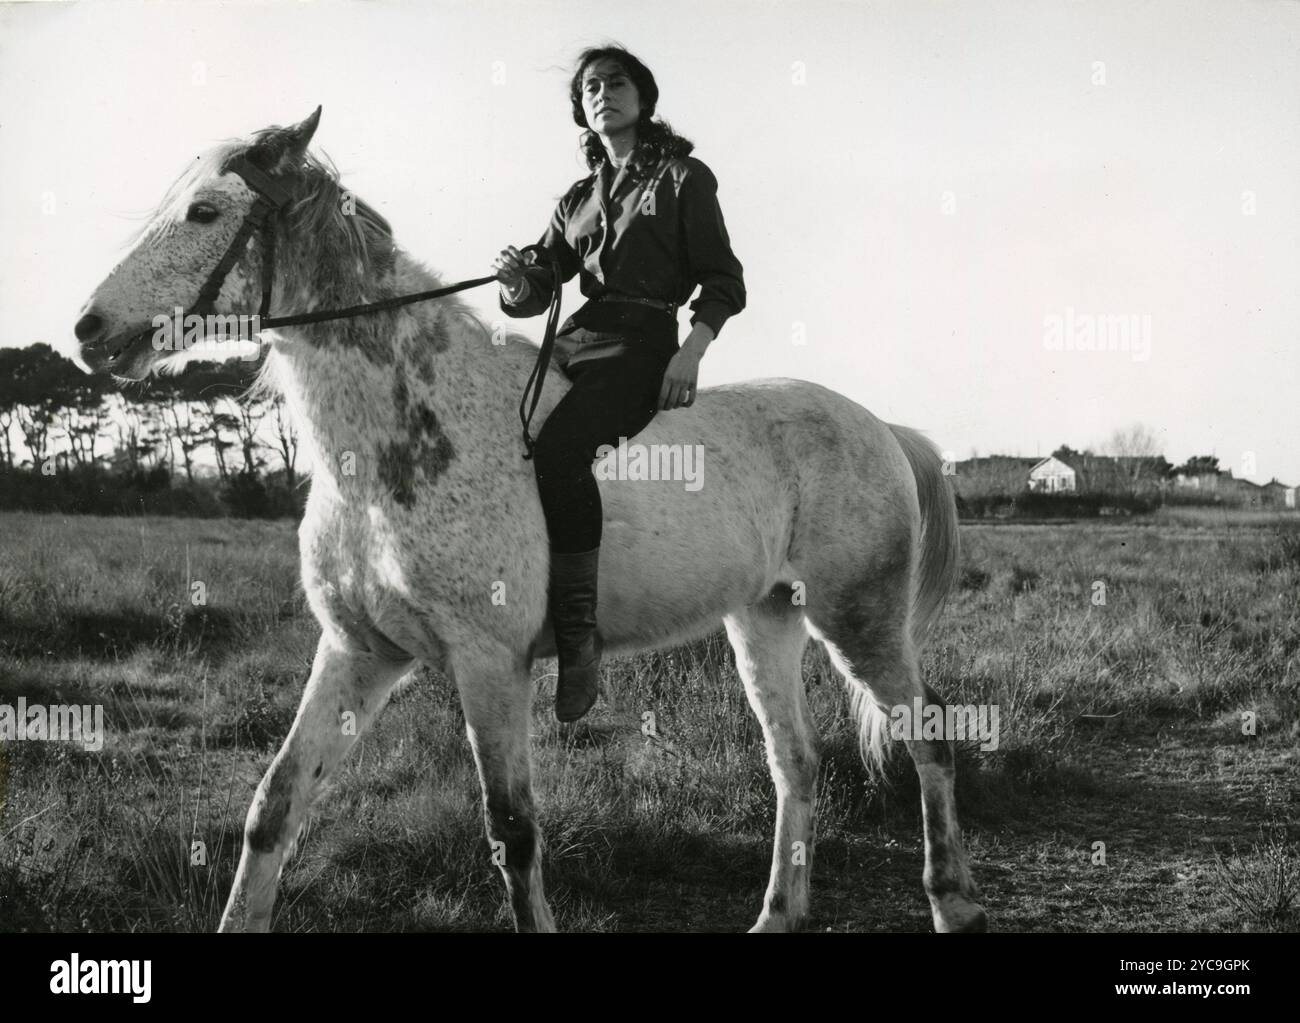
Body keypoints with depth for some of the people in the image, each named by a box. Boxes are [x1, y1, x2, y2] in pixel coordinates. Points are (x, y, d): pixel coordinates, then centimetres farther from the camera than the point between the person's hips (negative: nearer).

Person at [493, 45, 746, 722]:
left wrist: (691, 351, -15)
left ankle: (578, 635, -33)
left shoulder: (683, 178, 8)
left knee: (558, 446, -33)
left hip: (642, 344, -7)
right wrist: (516, 279, -8)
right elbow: (534, 295, 17)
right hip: (574, 340, 7)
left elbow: (723, 283, 2)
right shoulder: (577, 200, 23)